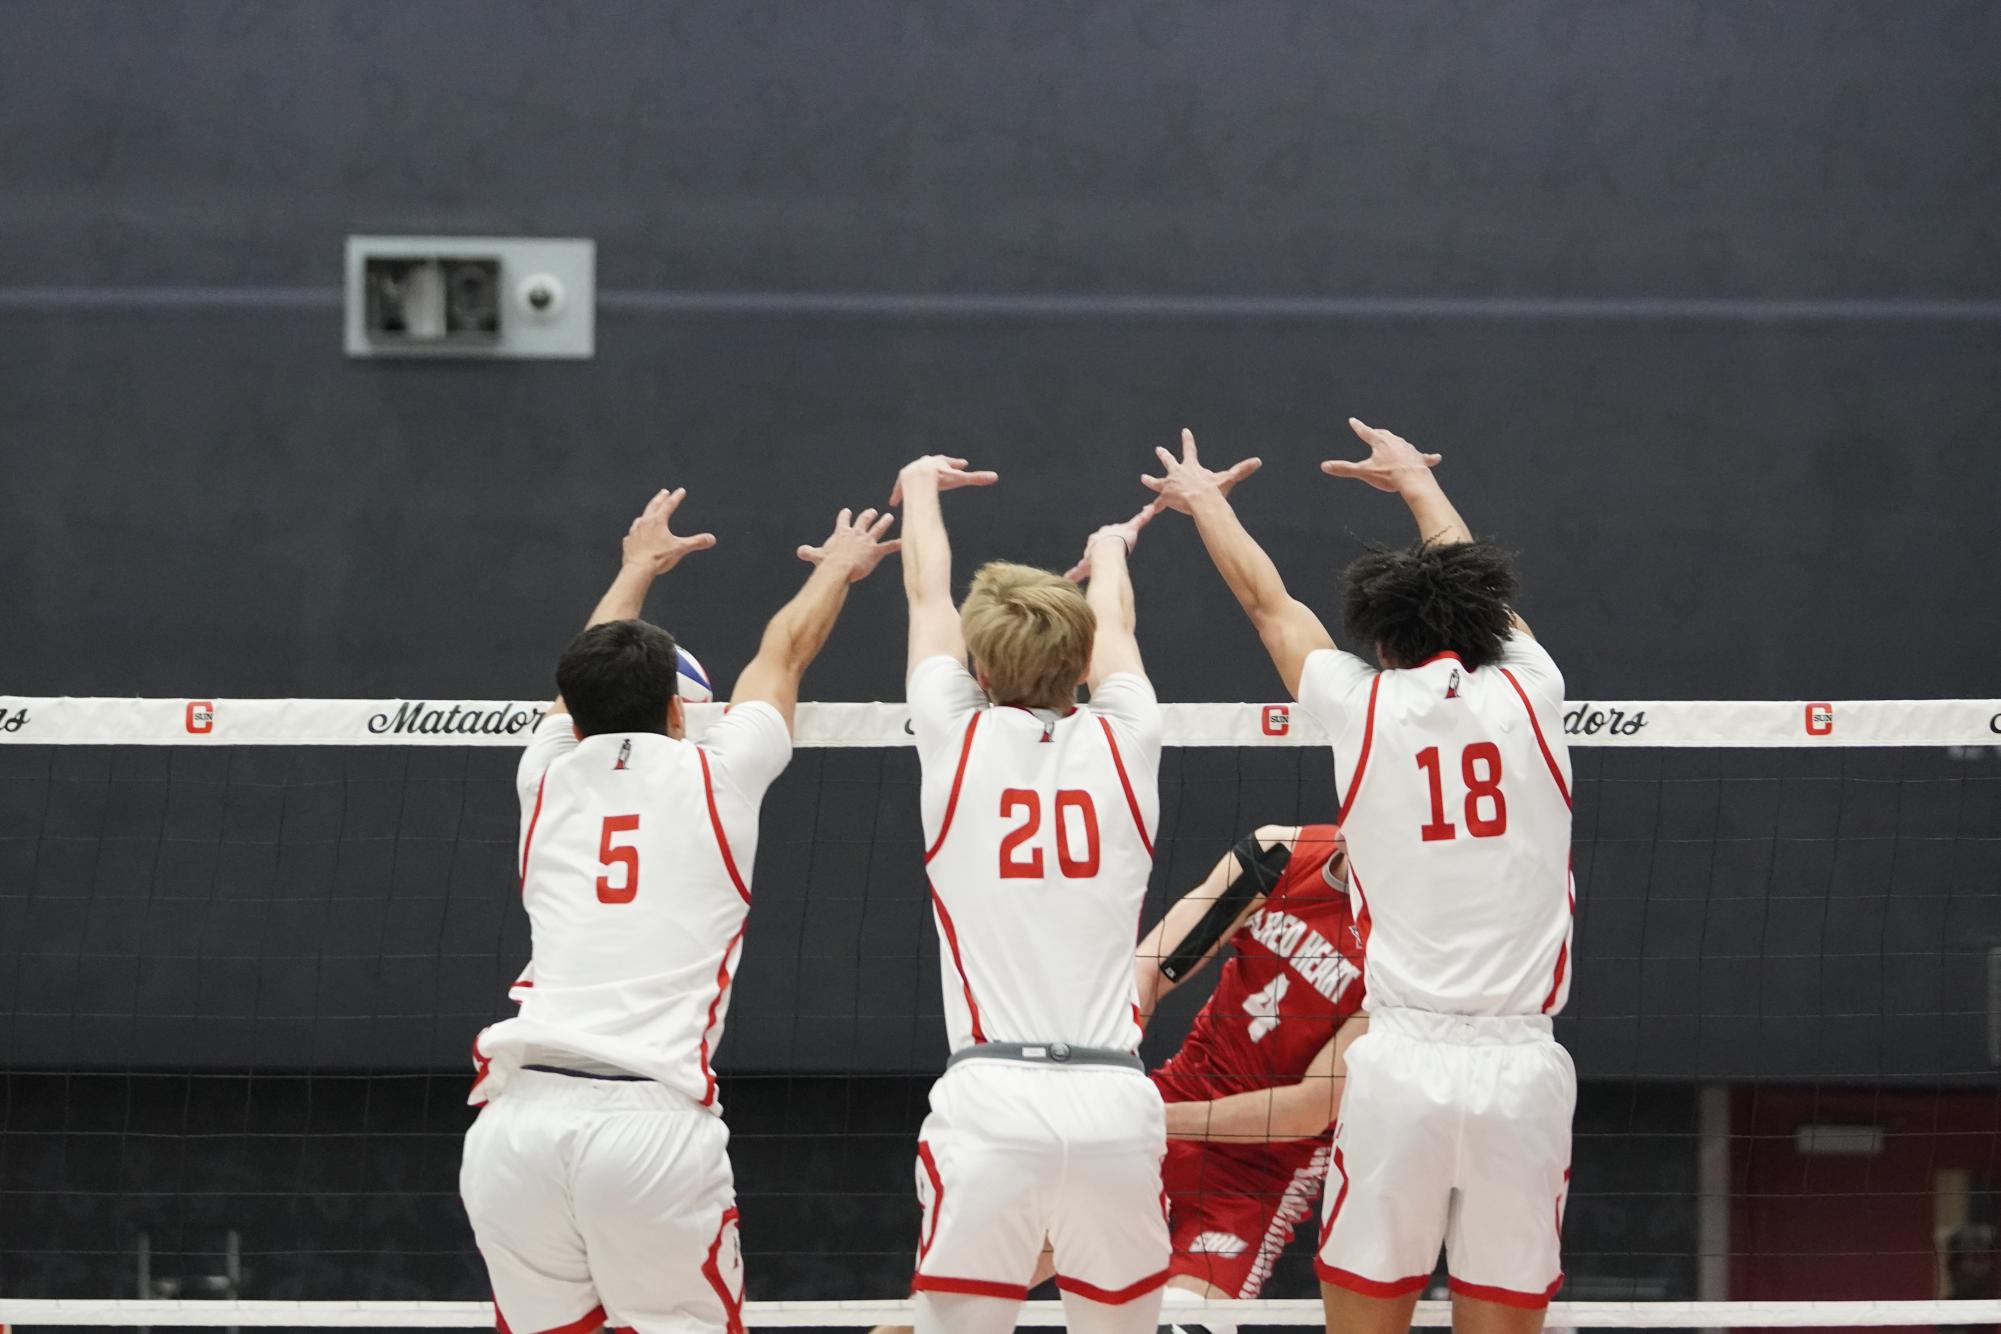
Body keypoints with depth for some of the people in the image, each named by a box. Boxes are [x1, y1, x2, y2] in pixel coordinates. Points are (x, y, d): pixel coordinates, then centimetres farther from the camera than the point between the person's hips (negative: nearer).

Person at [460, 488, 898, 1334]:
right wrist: (839, 568, 52)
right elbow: (784, 650, 32)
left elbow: (592, 679, 41)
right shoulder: (715, 778, 11)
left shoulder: (549, 778, 18)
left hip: (518, 1114, 3)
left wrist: (639, 568, 60)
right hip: (655, 1120, -3)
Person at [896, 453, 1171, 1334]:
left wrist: (922, 488, 44)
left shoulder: (959, 742, 5)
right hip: (1114, 1098, 2)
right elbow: (1113, 623, 33)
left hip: (991, 1097, -2)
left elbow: (928, 595, 25)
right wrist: (1110, 551, 54)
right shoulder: (1121, 745, 9)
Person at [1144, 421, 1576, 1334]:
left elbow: (1267, 599, 22)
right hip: (1522, 1064, 1)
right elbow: (1475, 588, 28)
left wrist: (1205, 500, 42)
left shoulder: (1361, 706, 2)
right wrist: (1418, 483, 48)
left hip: (1400, 1063, -1)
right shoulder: (1527, 695, 6)